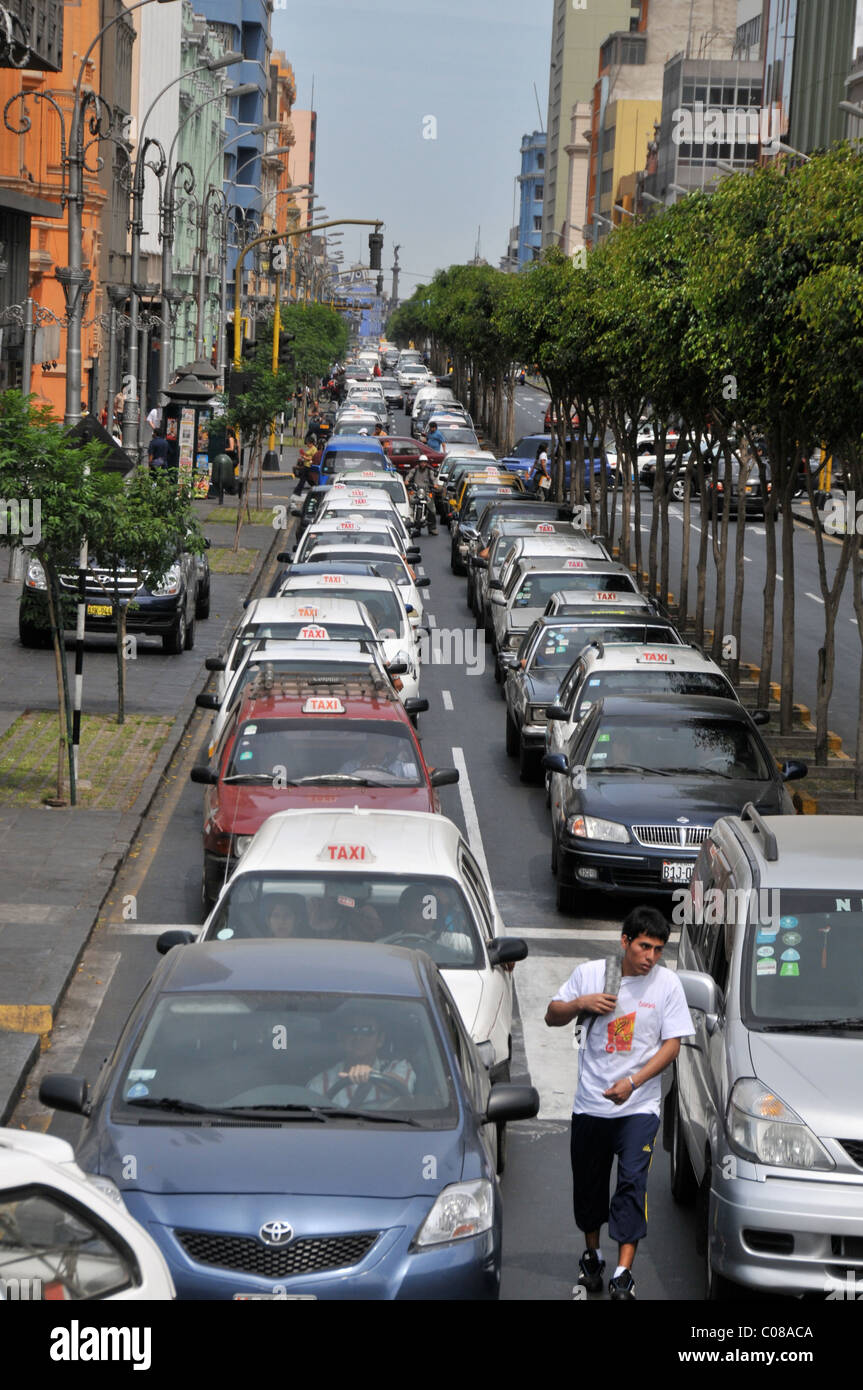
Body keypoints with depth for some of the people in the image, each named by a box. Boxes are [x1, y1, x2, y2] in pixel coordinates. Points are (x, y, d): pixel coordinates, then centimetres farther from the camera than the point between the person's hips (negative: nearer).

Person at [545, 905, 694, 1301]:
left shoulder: (667, 983, -3)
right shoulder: (589, 973, 1)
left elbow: (671, 1045, -5)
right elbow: (552, 1017, 8)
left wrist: (633, 1082, -17)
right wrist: (580, 1003, -14)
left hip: (639, 1105, -2)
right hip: (590, 1102, 2)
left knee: (632, 1182, -13)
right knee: (588, 1183, 11)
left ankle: (623, 1275, -14)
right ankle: (592, 1256, 33)